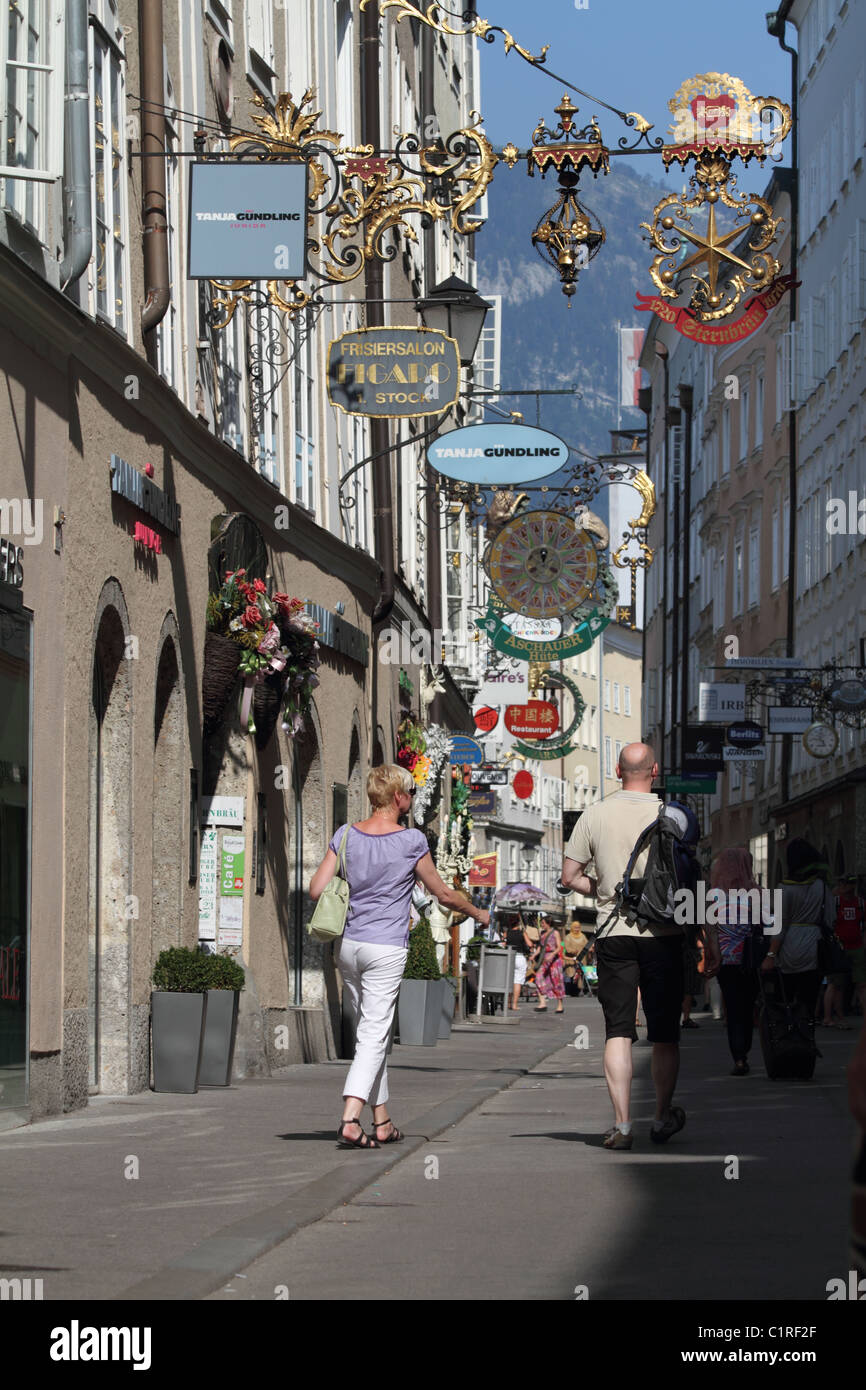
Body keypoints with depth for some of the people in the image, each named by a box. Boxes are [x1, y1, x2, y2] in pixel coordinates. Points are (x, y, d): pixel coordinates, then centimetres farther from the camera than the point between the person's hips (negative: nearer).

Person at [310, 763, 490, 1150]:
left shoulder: (346, 835, 3)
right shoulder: (411, 841, -8)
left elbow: (316, 890, 0)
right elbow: (443, 893, 2)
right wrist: (478, 914, 20)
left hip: (347, 944, 5)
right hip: (385, 949, -5)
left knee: (368, 1033, 15)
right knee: (373, 1038, -5)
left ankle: (382, 1123, 20)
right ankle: (350, 1121, -20)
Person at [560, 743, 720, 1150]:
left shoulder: (595, 815, 2)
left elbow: (569, 876, 4)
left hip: (613, 933, 1)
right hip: (662, 934, -1)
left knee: (618, 1032, 1)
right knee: (664, 1034, 12)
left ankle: (622, 1124, -8)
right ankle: (663, 1118, 22)